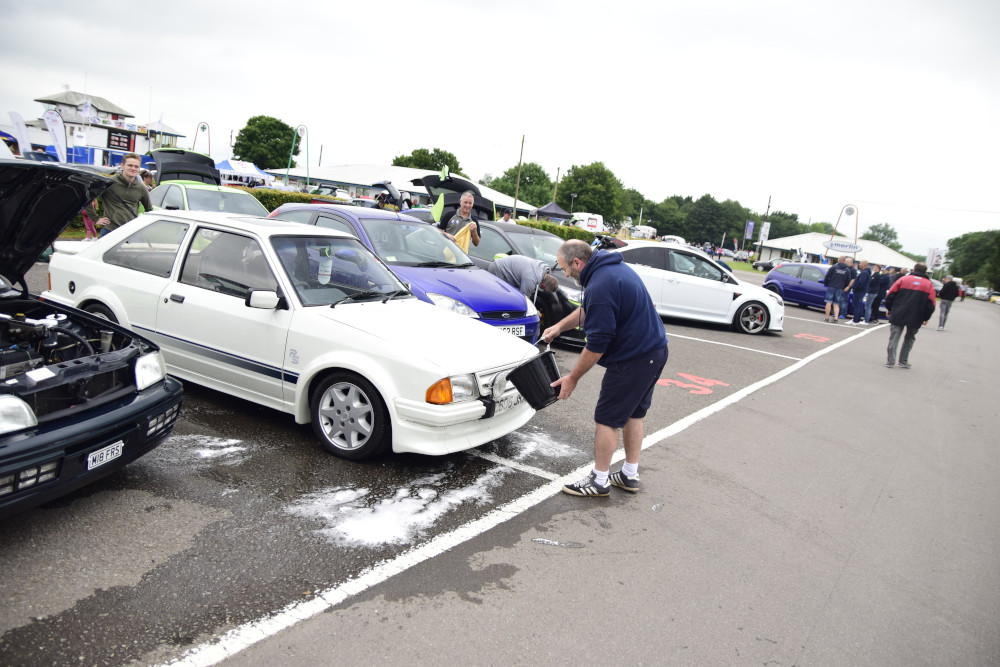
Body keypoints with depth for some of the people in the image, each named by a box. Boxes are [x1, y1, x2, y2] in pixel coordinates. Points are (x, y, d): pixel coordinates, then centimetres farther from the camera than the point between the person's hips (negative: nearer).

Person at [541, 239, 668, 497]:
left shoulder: (600, 286, -23)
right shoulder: (614, 266, 10)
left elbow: (597, 343, -21)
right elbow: (587, 309, 25)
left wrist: (572, 378, -11)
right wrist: (560, 326, 24)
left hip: (632, 359, -10)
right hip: (655, 351, 10)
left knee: (607, 419, 1)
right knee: (633, 414, 19)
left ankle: (599, 481, 12)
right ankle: (630, 475, 30)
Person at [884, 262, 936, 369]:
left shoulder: (903, 279, 3)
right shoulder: (929, 284, 5)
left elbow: (890, 296, 1)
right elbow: (930, 305, 3)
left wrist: (889, 309, 13)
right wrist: (926, 318, 14)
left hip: (898, 316, -1)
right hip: (915, 319, 1)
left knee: (894, 337, 3)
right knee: (909, 338, 16)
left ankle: (890, 361, -3)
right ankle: (903, 361, 16)